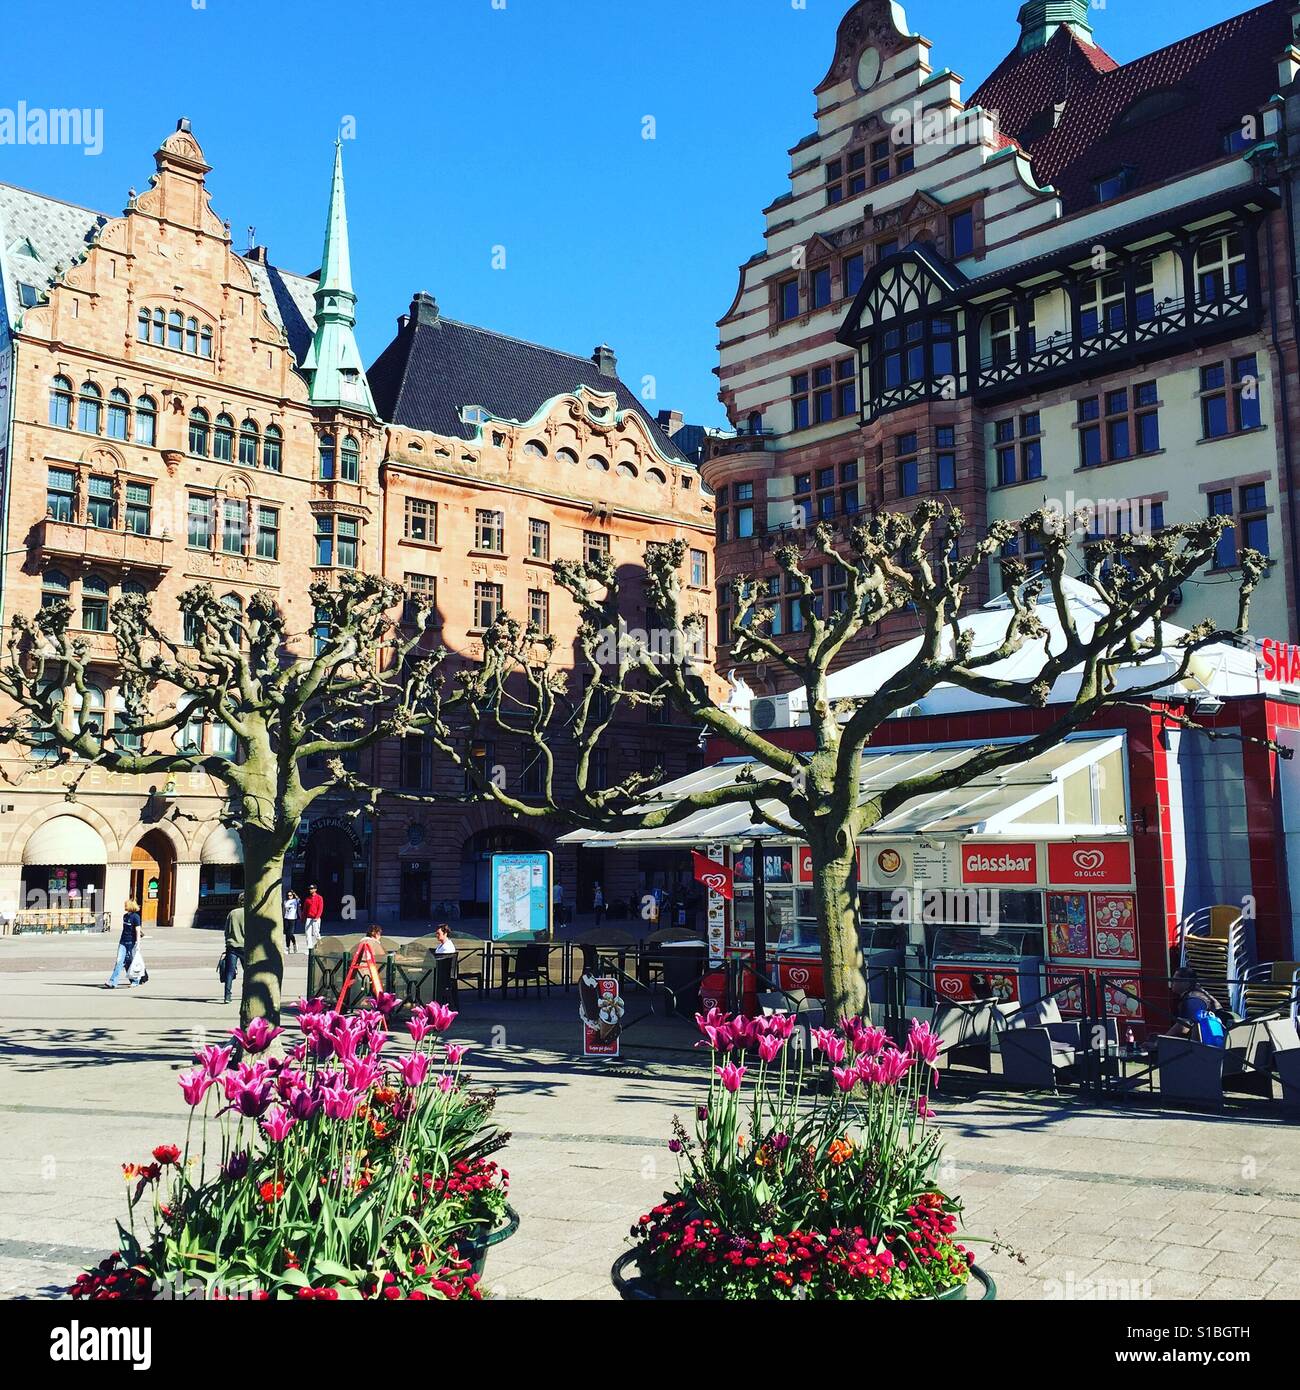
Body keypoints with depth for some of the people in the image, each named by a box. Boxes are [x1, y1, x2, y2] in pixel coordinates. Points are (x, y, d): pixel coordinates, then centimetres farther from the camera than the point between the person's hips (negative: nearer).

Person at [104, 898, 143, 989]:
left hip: (131, 943, -6)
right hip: (123, 941, 6)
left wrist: (137, 944, -16)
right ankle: (113, 982, -9)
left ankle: (134, 981, 16)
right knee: (119, 961, -4)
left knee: (130, 963, 2)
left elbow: (138, 931, -13)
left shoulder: (135, 917, -11)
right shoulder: (125, 916, 11)